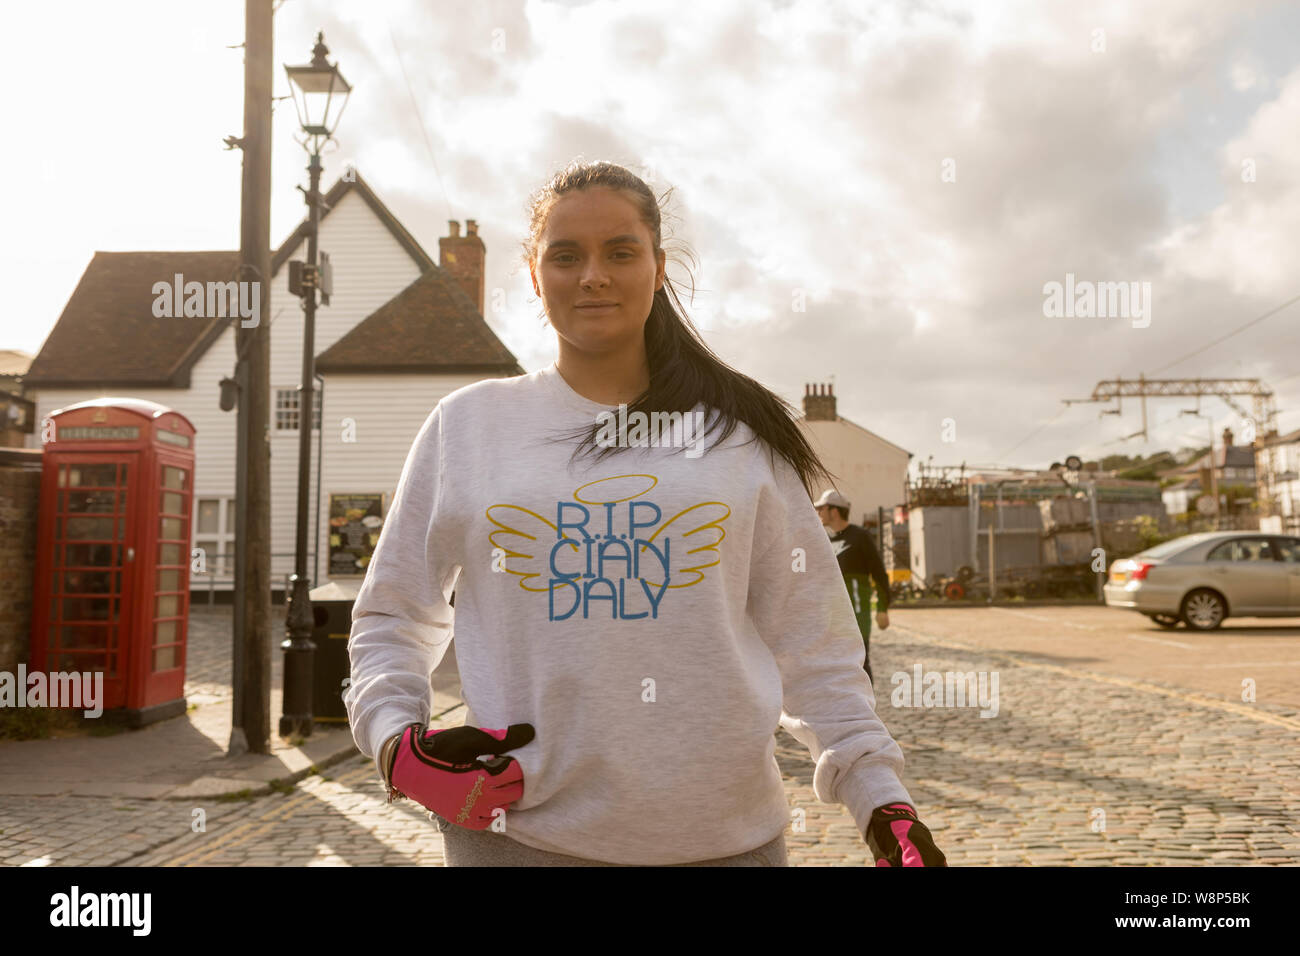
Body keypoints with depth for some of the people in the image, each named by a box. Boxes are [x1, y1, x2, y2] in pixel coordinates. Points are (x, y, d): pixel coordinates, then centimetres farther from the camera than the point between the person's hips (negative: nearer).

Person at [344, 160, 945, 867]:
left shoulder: (741, 433, 4)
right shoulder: (465, 425, 4)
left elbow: (808, 638, 5)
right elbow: (391, 616, 10)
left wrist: (880, 797, -2)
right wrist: (397, 743, -7)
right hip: (519, 831, 0)